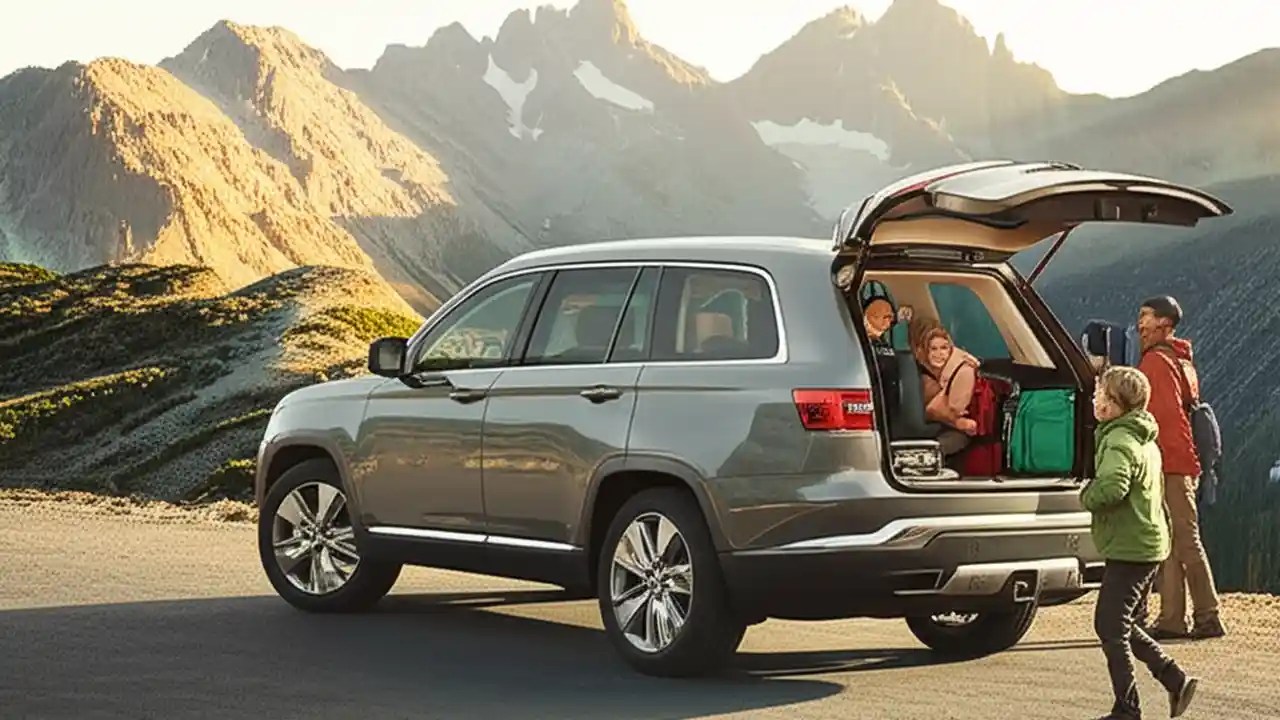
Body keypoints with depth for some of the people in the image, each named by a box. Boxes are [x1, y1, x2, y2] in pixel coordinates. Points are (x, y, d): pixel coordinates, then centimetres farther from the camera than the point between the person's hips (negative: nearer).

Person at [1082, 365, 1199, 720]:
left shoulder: (1119, 442, -17)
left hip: (1129, 548, -10)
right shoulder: (1145, 441, 16)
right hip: (1147, 544, 10)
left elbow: (1112, 488, -35)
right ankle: (1176, 680, 16)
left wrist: (1086, 495, -13)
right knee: (1117, 624, 17)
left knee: (1110, 627, -4)